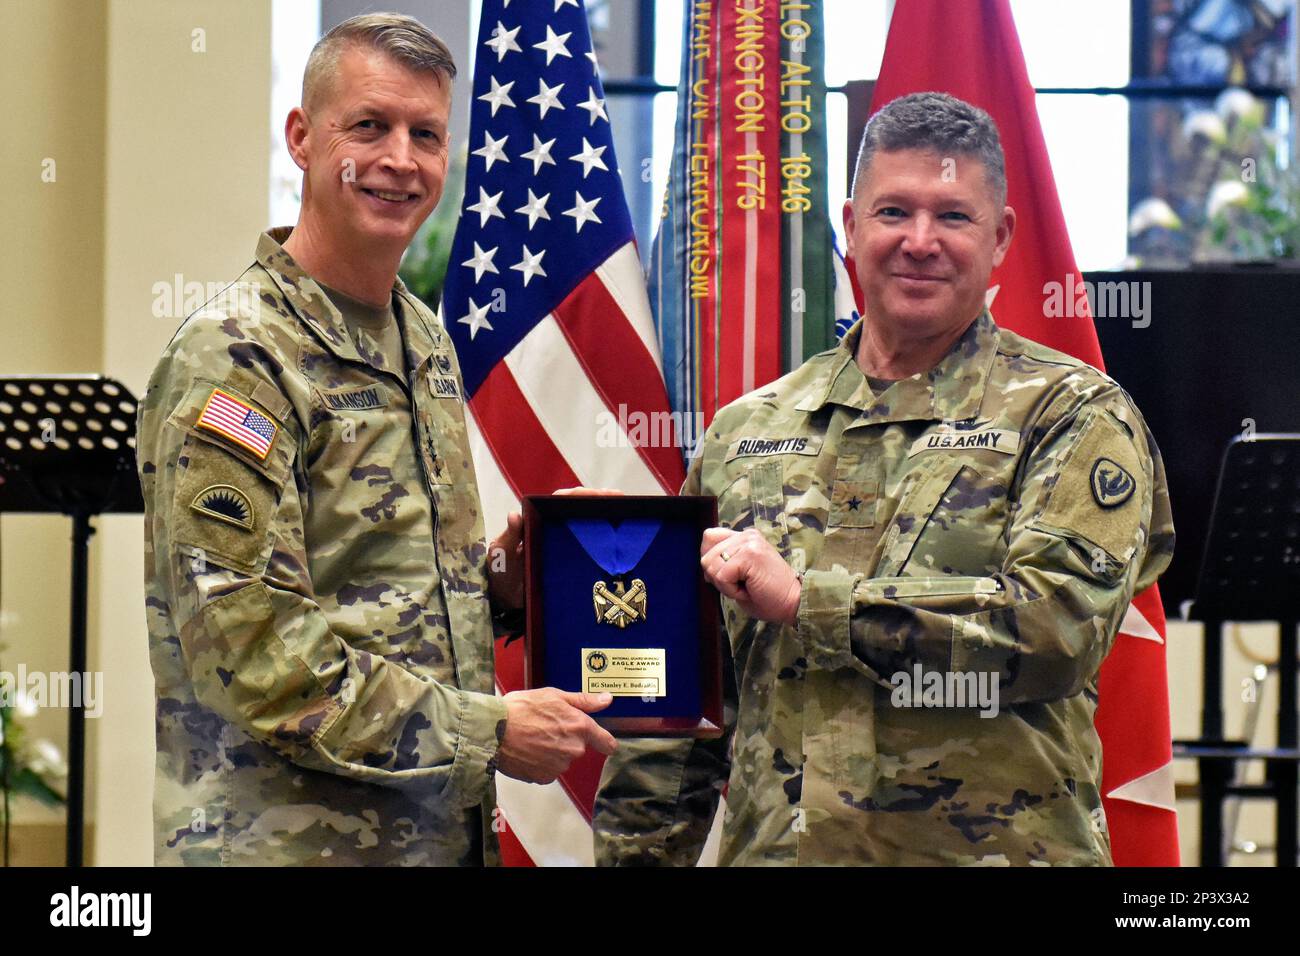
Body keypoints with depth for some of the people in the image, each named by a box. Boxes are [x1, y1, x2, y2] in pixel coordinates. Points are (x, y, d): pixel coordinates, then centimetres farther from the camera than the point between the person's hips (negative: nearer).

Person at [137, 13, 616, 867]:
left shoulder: (425, 340, 12)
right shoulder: (234, 357, -14)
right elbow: (244, 642, -21)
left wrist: (496, 580, 3)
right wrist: (485, 732, -19)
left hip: (443, 830, 8)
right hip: (284, 841, -8)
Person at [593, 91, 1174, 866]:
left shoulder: (1075, 415, -1)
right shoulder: (751, 430, 11)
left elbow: (1062, 620, -18)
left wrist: (806, 598, -17)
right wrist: (640, 850, 8)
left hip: (993, 850, -3)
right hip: (771, 847, 4)